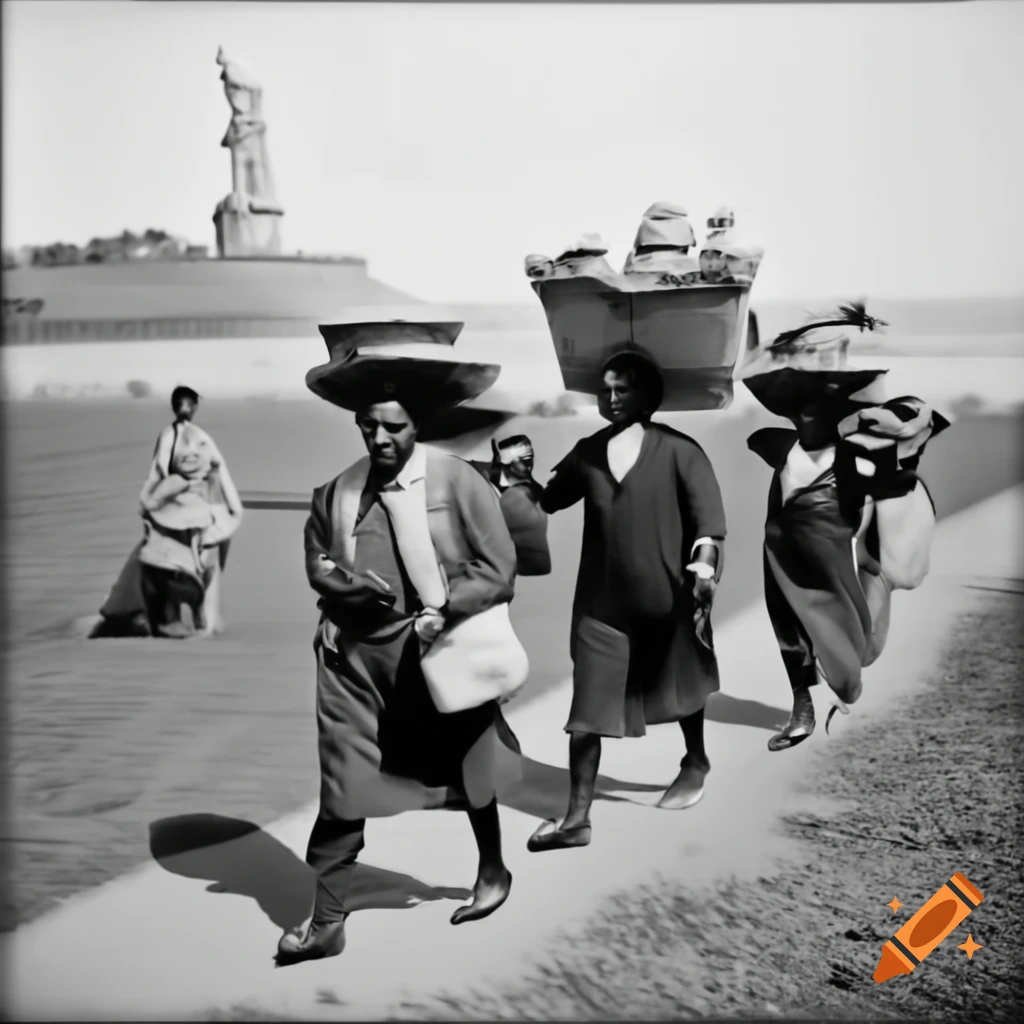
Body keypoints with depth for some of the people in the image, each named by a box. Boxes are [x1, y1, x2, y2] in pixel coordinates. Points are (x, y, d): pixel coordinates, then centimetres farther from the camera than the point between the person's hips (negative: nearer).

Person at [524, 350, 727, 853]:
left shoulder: (676, 448, -6)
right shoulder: (587, 452, 6)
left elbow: (706, 506, -13)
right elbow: (546, 500, 8)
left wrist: (705, 559, -29)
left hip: (667, 595, -2)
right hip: (601, 599, 2)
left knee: (678, 686, 21)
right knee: (588, 707, -3)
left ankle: (695, 763, 48)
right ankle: (577, 817, 2)